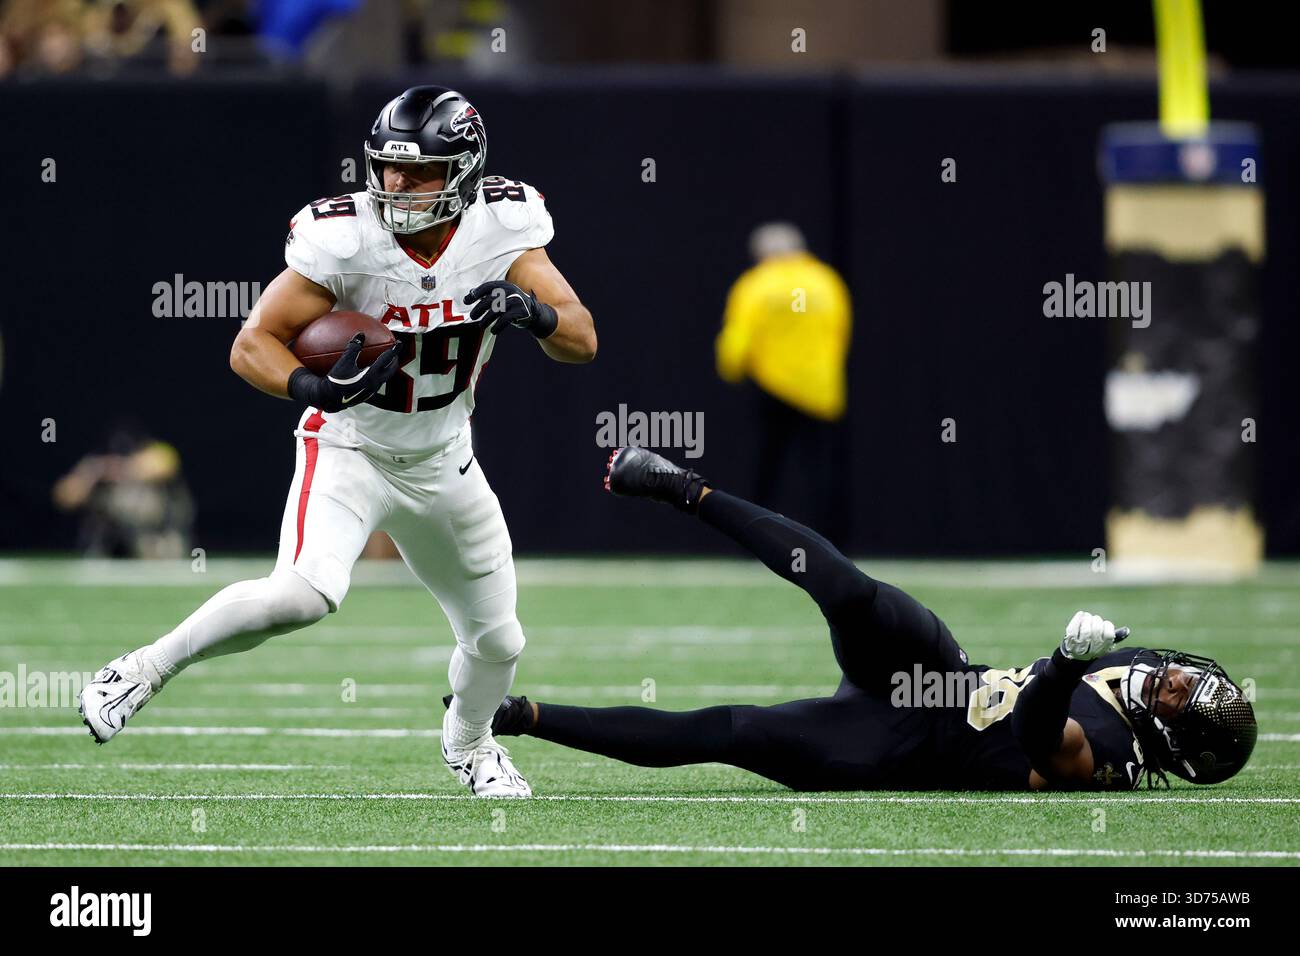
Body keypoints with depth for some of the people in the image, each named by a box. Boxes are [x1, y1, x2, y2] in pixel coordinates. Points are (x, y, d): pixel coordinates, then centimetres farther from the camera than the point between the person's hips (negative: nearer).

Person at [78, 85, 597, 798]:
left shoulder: (502, 231, -14)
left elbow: (583, 342, -12)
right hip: (349, 453, -4)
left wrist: (533, 314, -34)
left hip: (442, 464, 5)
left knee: (496, 640, 14)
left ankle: (468, 745, 47)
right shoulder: (346, 240, -24)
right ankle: (146, 669, -14)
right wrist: (314, 388, -39)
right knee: (303, 594, -31)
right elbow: (252, 344, -19)